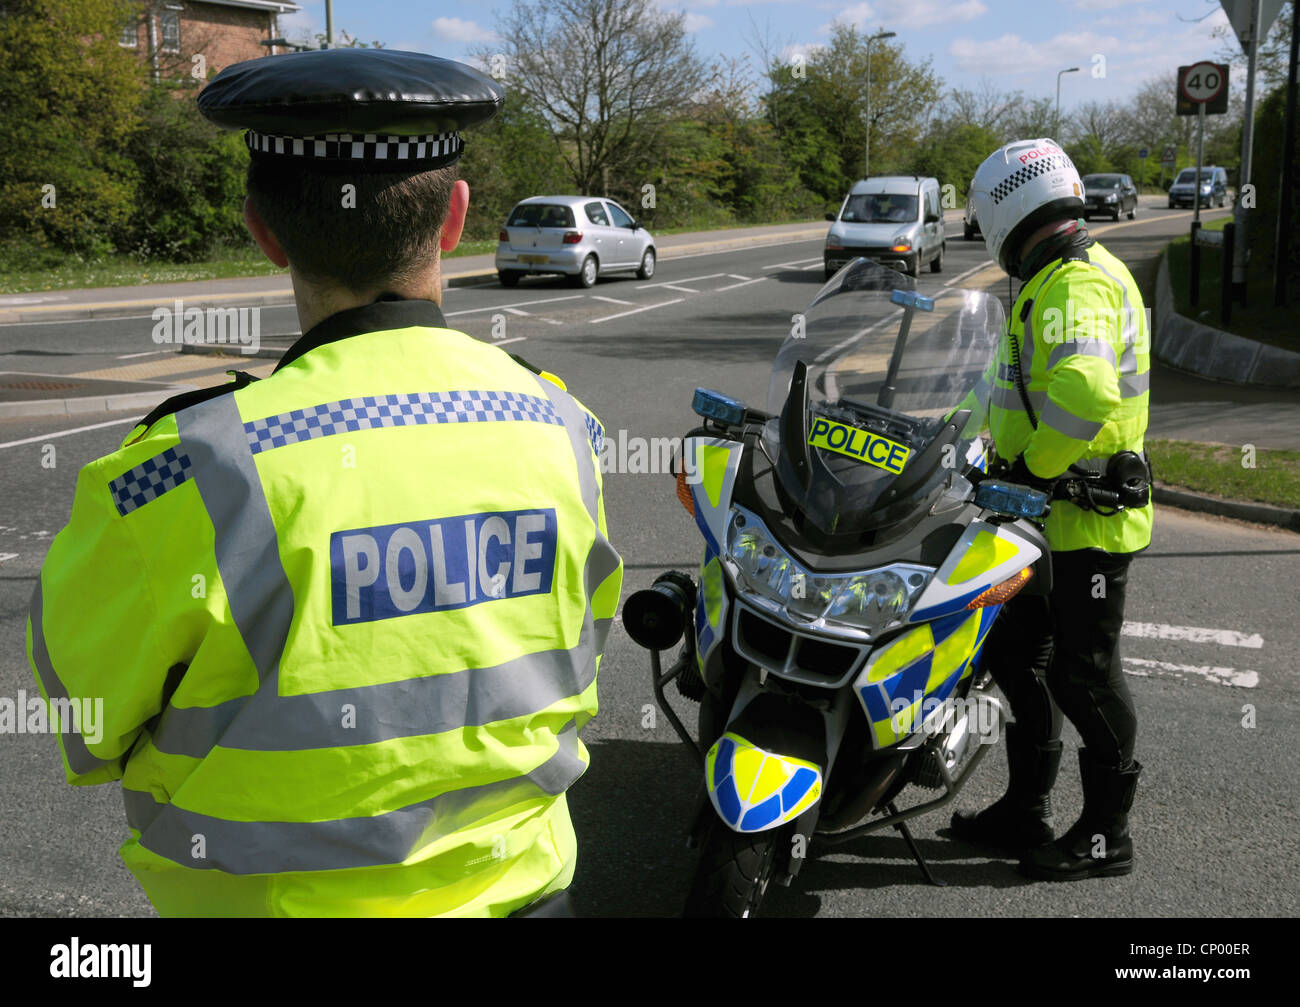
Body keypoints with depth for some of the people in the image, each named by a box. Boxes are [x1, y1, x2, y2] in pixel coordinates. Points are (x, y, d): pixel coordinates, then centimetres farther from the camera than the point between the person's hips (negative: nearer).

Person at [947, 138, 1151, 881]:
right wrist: (1004, 453, 19)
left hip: (1089, 516, -10)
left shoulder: (1075, 285, -20)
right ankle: (1026, 811, 29)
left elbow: (1085, 392, -37)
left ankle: (1108, 833, 17)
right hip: (1050, 511, 10)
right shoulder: (1077, 273, 15)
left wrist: (1031, 465, -24)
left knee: (1084, 673, 1)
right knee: (1017, 654, 16)